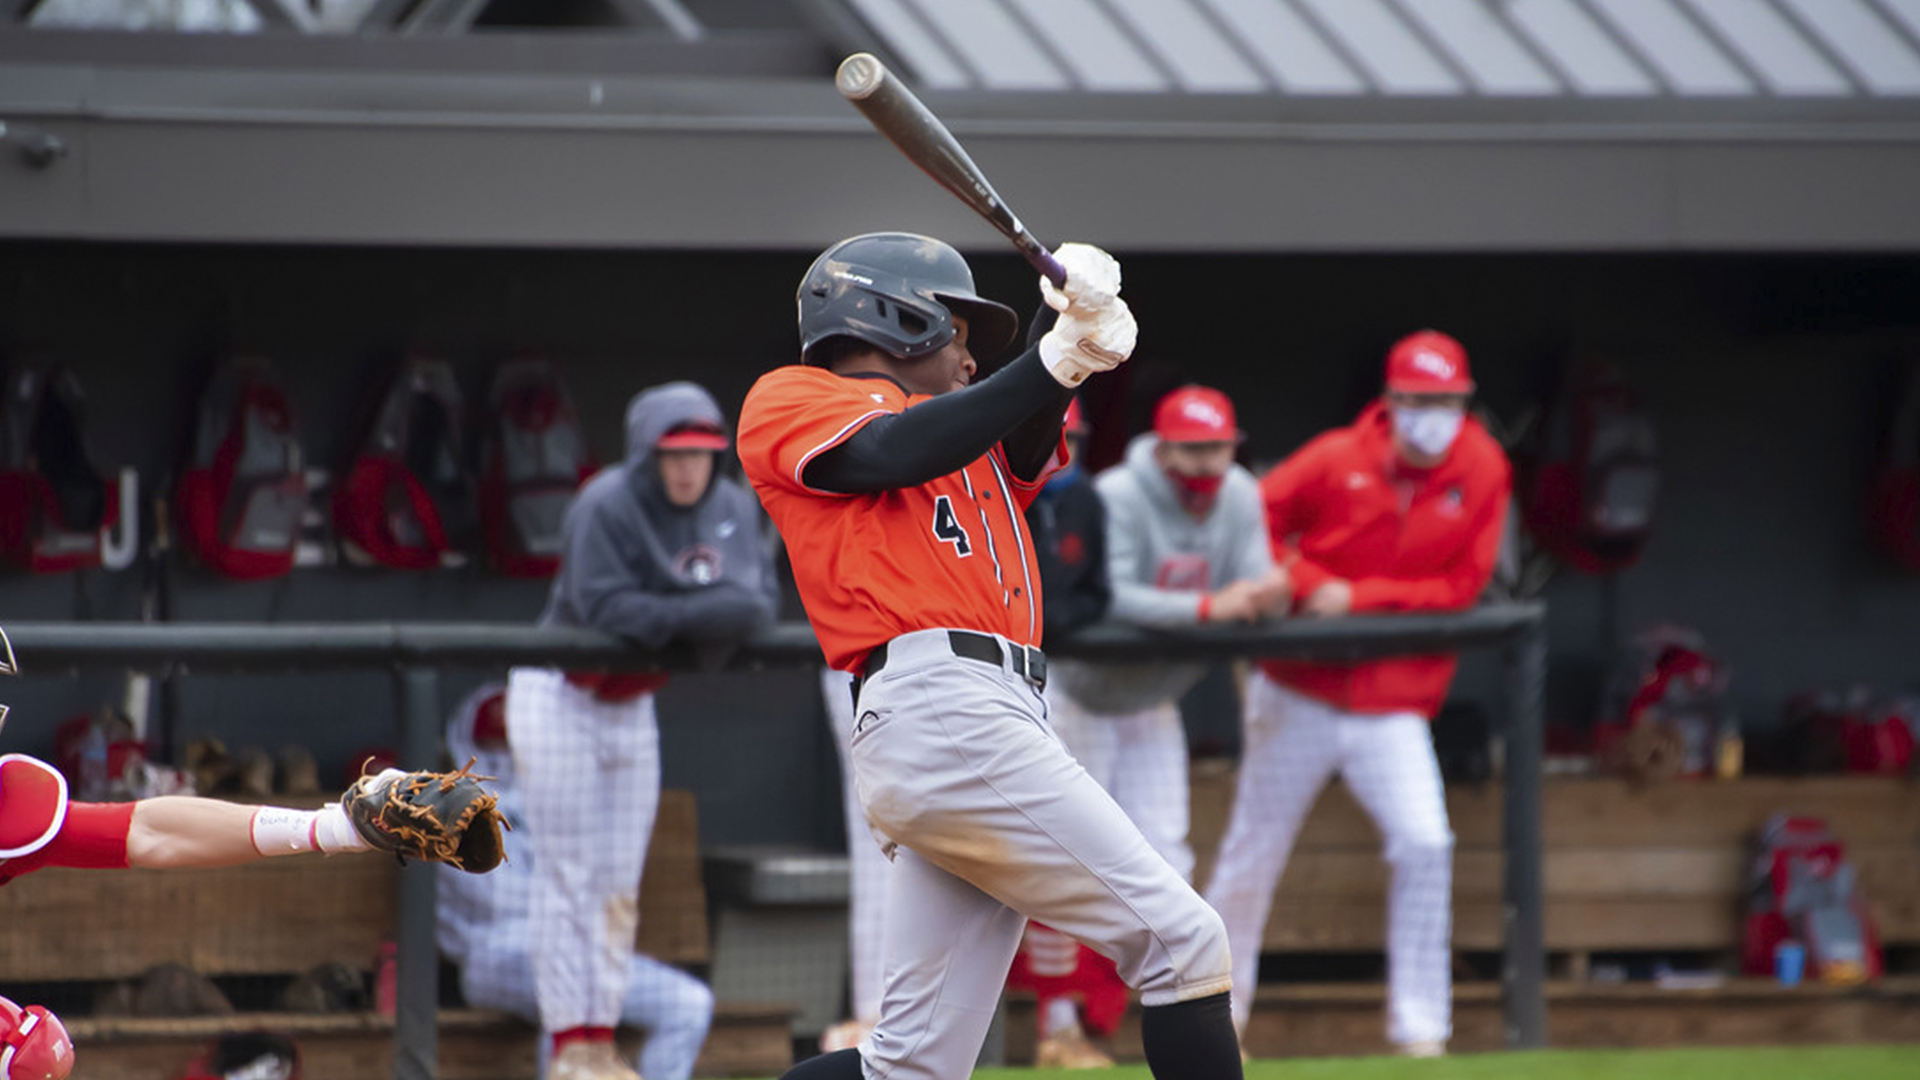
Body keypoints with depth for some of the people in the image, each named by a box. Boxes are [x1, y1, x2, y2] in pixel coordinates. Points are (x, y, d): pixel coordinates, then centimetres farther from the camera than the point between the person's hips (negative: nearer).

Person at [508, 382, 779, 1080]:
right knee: (568, 878, -8)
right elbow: (606, 607, -28)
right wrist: (699, 612, -26)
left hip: (632, 703, 7)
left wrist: (664, 617, -25)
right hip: (561, 700, -7)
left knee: (620, 885, 7)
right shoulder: (606, 508, -22)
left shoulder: (733, 509, -1)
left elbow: (757, 600, -8)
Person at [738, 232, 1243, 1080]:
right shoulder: (787, 401, 10)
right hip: (937, 710, -8)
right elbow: (899, 453, -9)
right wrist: (1054, 361, -8)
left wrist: (1078, 347, -10)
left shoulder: (964, 432, 29)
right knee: (1179, 937, -11)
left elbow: (1027, 446, 9)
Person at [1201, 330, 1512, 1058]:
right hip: (1299, 695, 0)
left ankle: (1420, 1027, -7)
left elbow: (1461, 586, -6)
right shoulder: (1337, 460, -7)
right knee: (1254, 853, 7)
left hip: (1394, 706, 0)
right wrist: (1308, 586, -17)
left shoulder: (1481, 474, -5)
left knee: (1425, 846, -16)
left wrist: (1359, 598, -14)